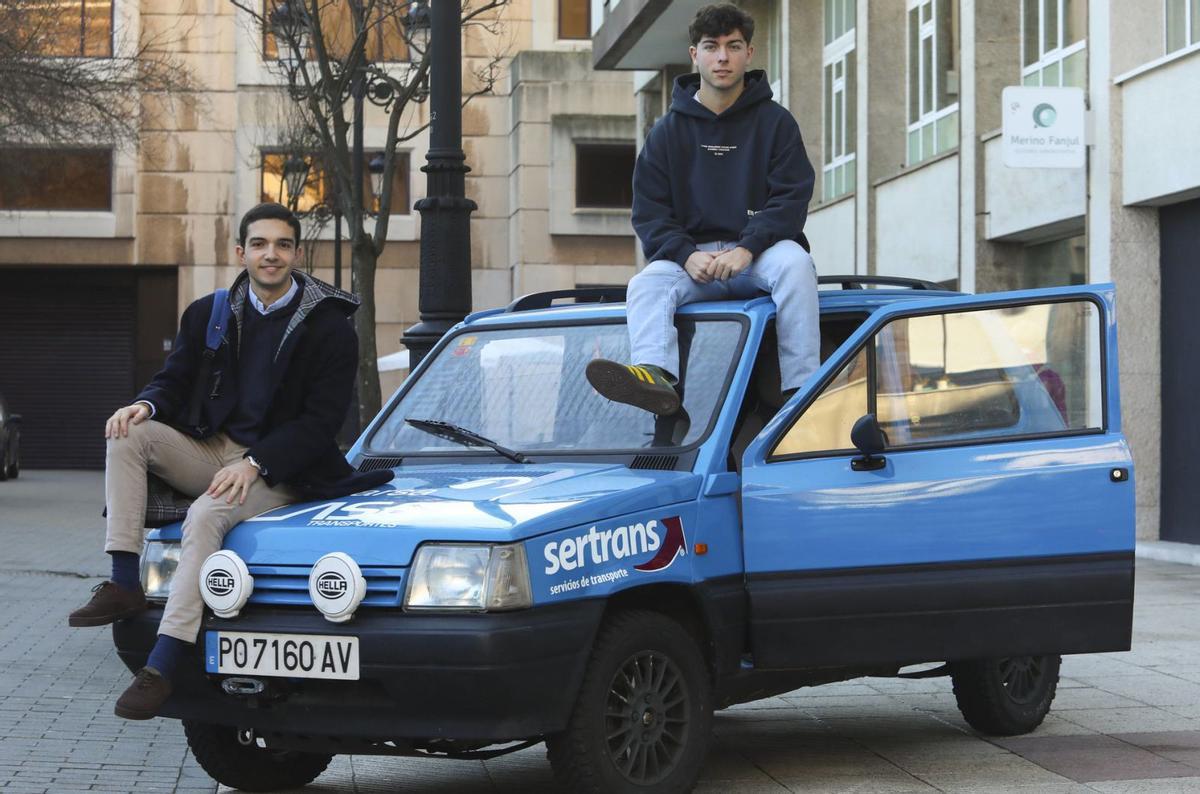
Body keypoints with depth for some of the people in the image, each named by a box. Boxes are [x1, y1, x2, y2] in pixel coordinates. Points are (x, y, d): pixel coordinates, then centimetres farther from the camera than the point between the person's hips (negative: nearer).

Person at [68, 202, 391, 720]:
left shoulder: (328, 327, -5)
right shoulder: (208, 314, 11)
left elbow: (320, 422, -10)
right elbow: (174, 380, 12)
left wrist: (253, 463, -21)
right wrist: (148, 404, -14)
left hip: (279, 473, -5)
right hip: (208, 451, 6)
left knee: (205, 516, -34)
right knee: (129, 434, -21)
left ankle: (160, 668, -39)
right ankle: (124, 585, -25)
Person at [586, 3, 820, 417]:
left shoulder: (775, 122, 6)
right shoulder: (669, 131, 11)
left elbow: (792, 197, -4)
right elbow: (649, 212, 5)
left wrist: (747, 248, -20)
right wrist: (687, 254, -15)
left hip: (760, 252, -2)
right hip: (693, 255, 2)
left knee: (794, 263, -34)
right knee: (646, 284, -27)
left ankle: (801, 390, -39)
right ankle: (655, 376, -55)